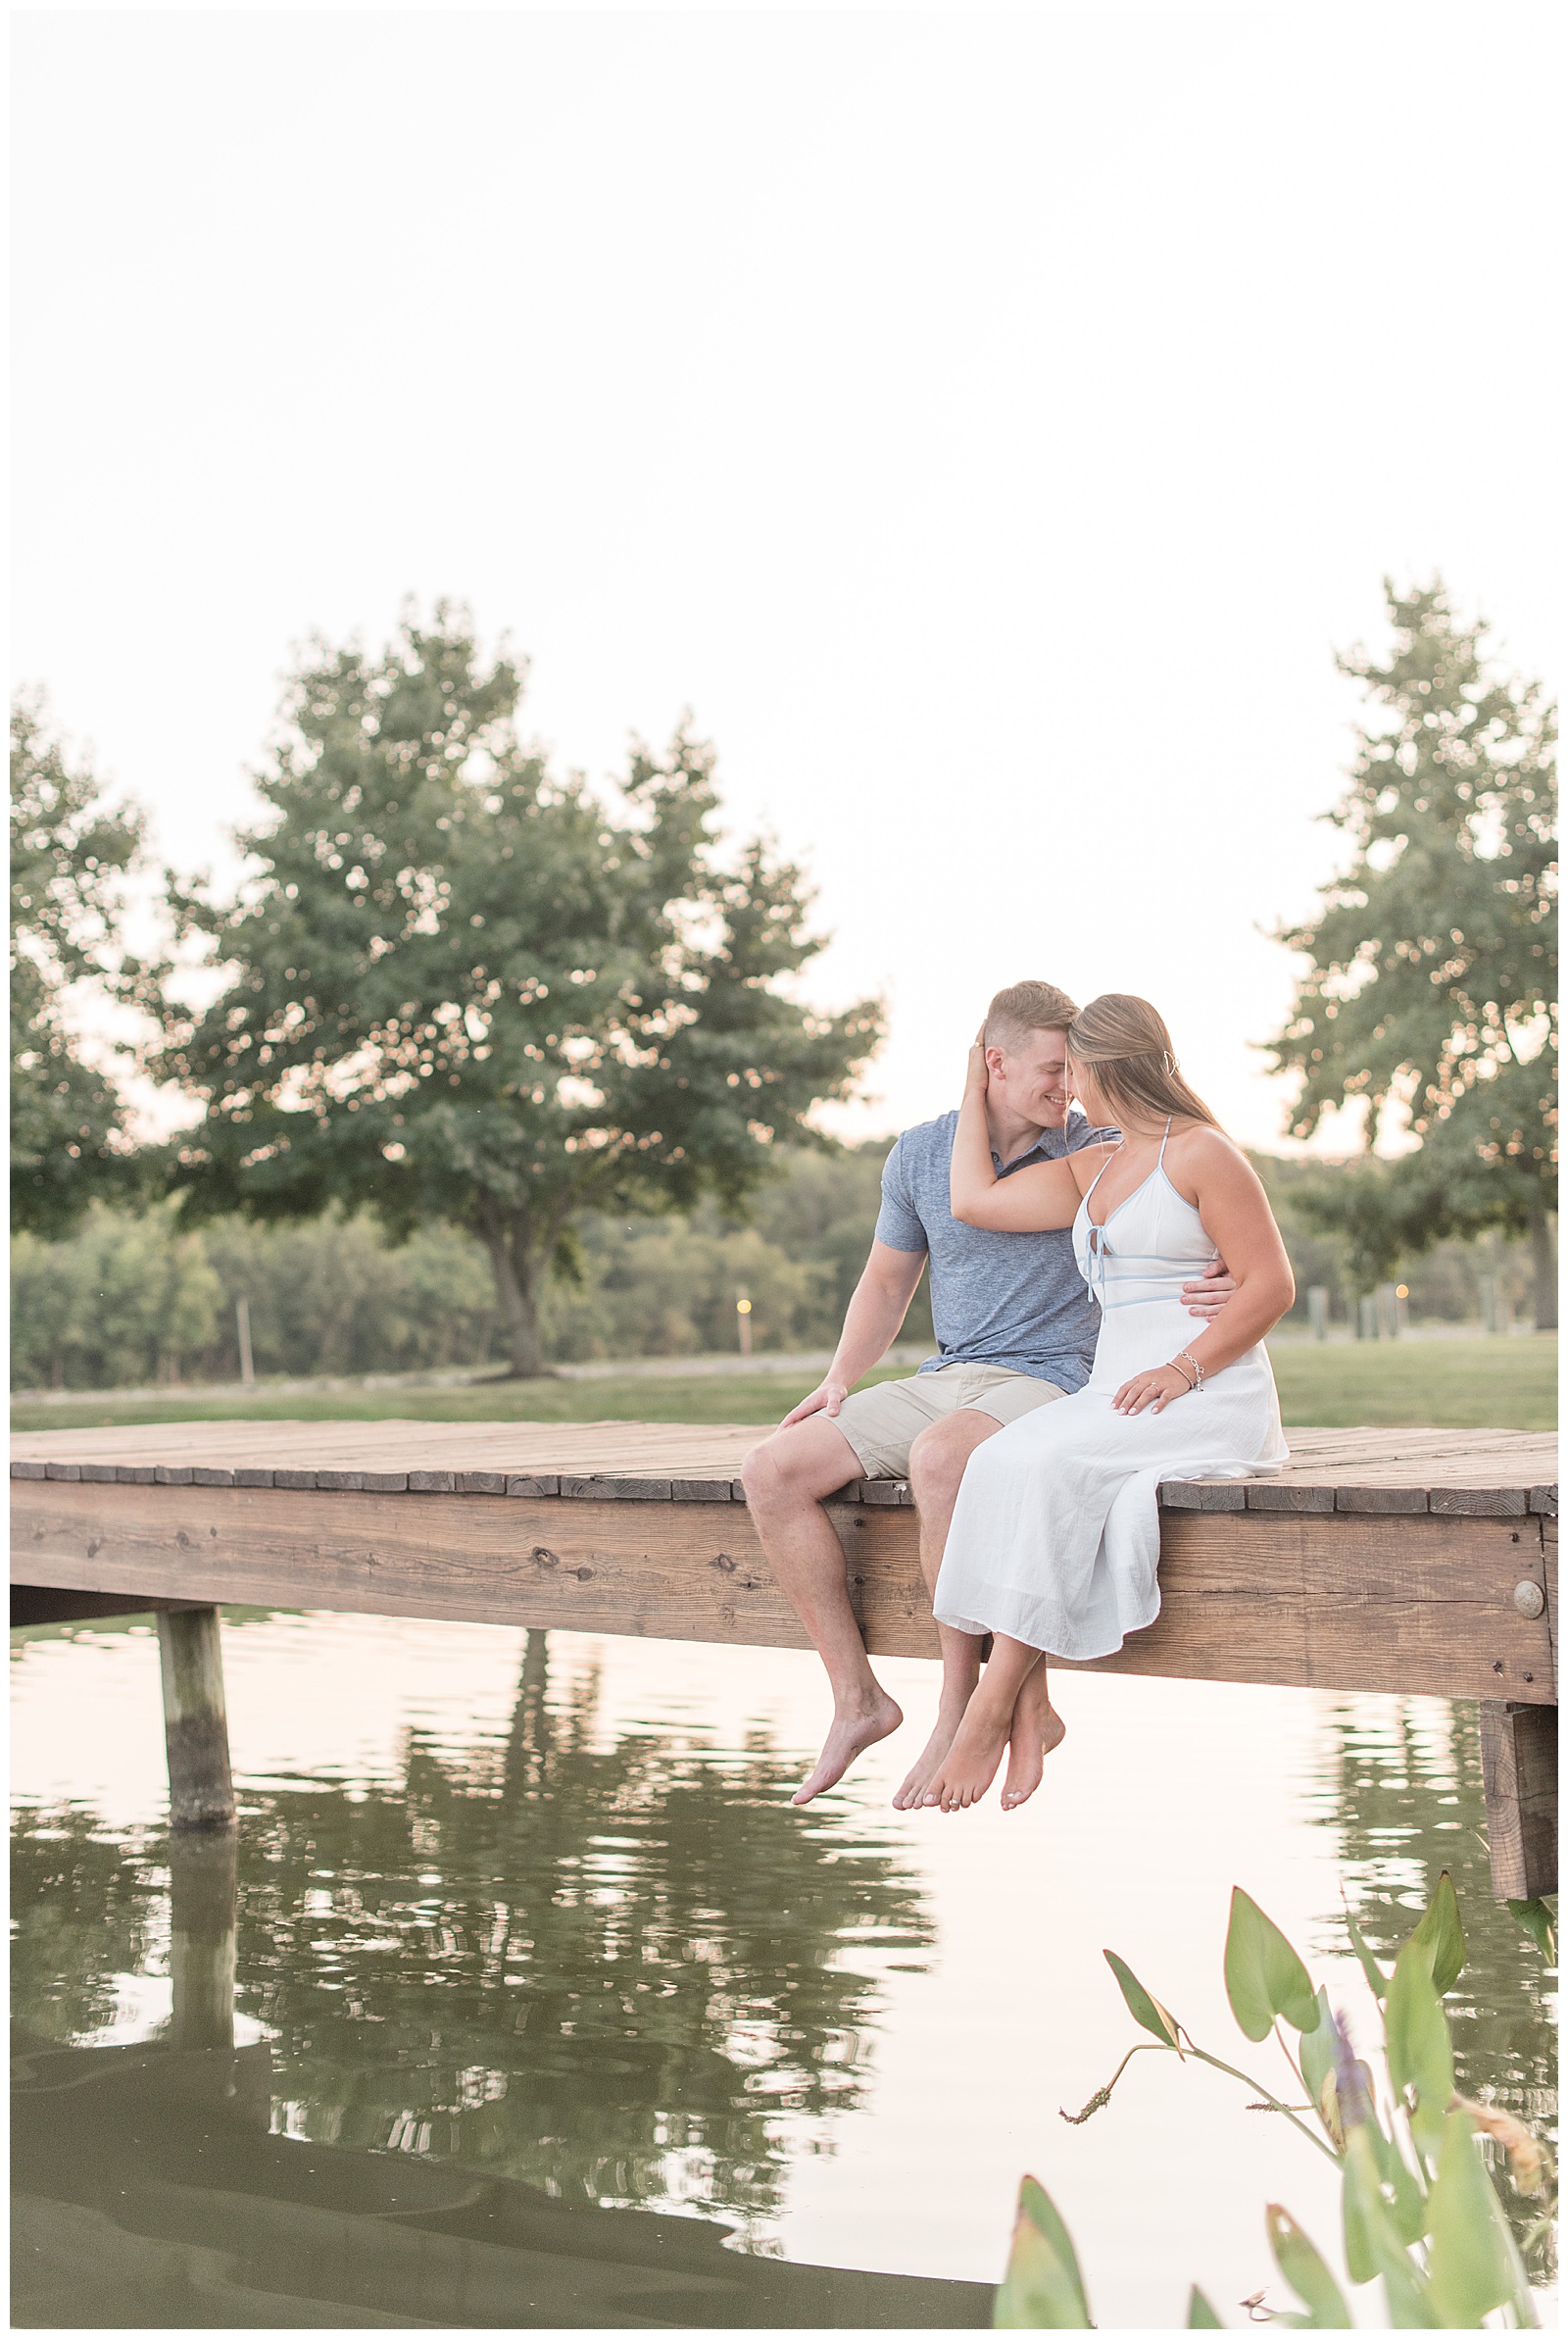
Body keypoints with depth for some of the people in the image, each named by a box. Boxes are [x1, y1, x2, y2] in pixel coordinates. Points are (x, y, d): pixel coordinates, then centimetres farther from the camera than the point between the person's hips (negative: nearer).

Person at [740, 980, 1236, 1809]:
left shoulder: (1096, 1152, -3)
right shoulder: (917, 1156, 7)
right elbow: (886, 1285, 18)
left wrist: (1217, 1287, -26)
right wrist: (839, 1381, 4)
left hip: (1048, 1381, -5)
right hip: (943, 1381, 5)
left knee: (938, 1457, -38)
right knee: (772, 1471, -13)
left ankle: (964, 1703, -23)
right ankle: (857, 1697, -6)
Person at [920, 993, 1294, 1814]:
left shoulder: (1201, 1152, -2)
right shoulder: (1091, 1169, 23)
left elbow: (1271, 1283, -7)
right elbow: (973, 1201, 17)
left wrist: (1182, 1369, -17)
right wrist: (976, 1088, 24)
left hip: (1211, 1399, -7)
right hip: (1117, 1392, 7)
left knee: (1044, 1466, -29)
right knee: (1002, 1463, -23)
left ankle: (991, 1707, -27)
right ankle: (1031, 1706, -30)